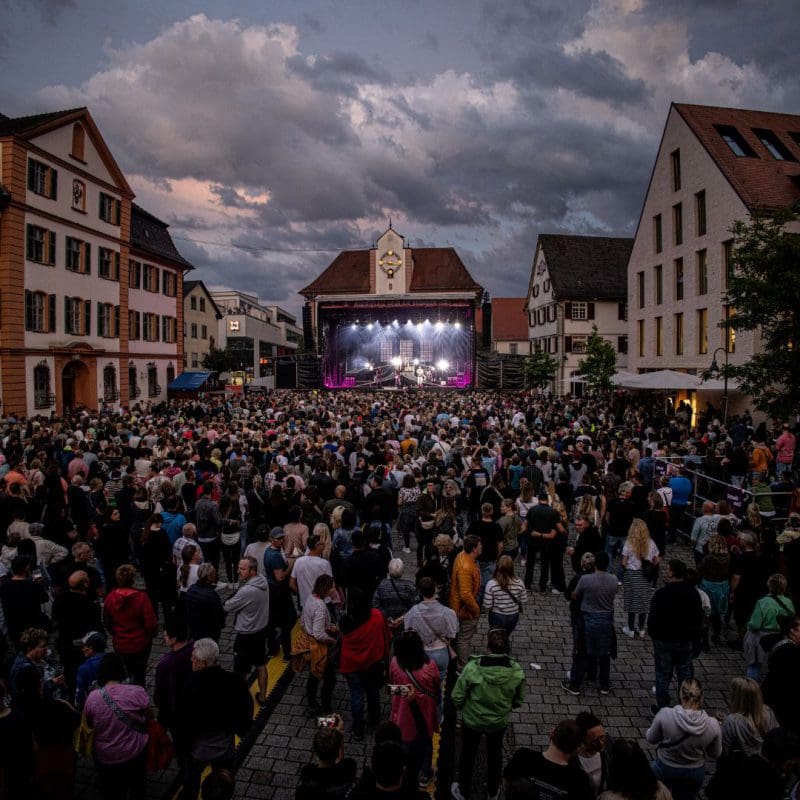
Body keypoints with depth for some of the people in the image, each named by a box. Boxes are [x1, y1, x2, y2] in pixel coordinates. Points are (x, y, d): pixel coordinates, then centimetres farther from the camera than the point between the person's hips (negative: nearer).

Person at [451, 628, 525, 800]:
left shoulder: (472, 668, -33)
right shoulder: (517, 671, -25)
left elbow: (457, 697, -21)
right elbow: (518, 700, -7)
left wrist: (462, 708, 2)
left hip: (472, 720, -2)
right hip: (499, 722, 2)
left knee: (468, 754, 25)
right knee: (495, 754, 29)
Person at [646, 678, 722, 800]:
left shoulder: (665, 714, -29)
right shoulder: (712, 724, -24)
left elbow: (651, 739, -10)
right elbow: (715, 754, -4)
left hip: (665, 769, 0)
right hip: (695, 774, 1)